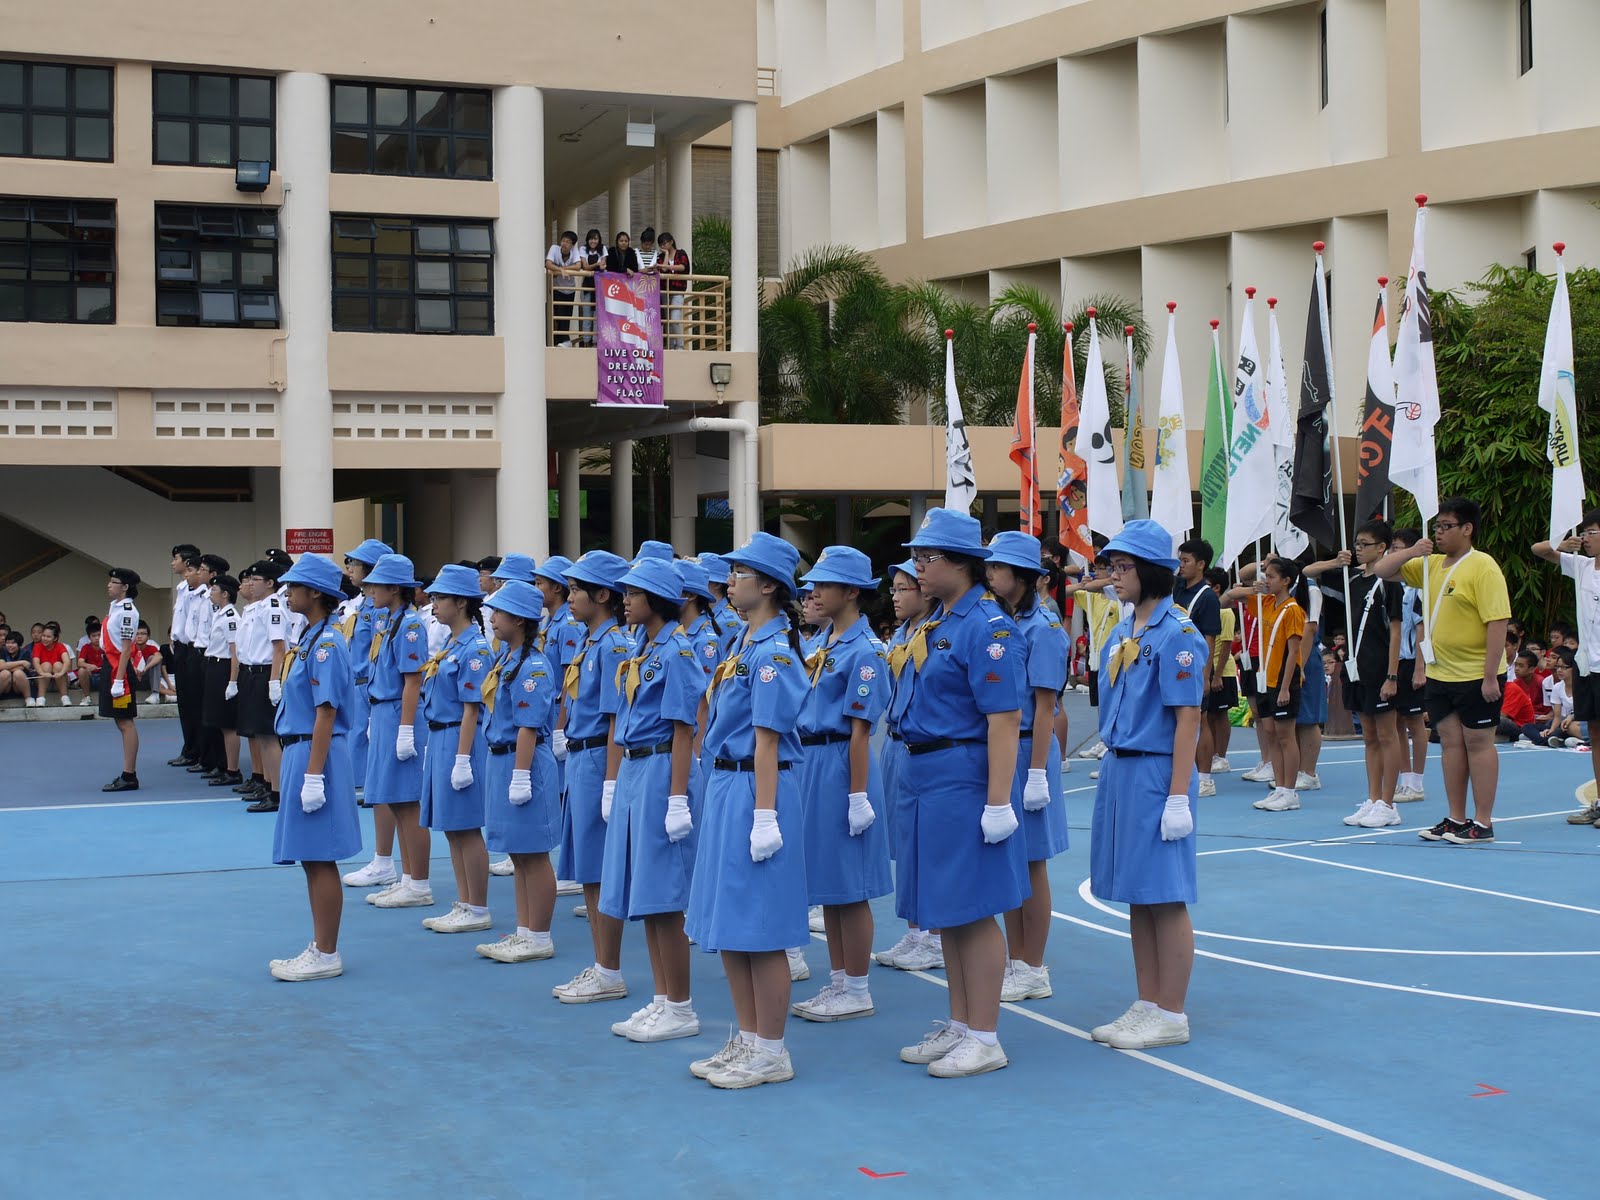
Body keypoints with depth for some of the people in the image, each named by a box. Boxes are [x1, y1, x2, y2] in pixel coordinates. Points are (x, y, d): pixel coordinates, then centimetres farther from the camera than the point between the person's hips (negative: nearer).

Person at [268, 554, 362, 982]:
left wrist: (313, 775, -22)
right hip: (299, 752, 10)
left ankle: (326, 955, 3)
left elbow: (326, 713, -20)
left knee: (319, 860, -4)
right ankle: (320, 948, 21)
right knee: (312, 860, 14)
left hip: (317, 754, -10)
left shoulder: (326, 643, -16)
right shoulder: (310, 638, 14)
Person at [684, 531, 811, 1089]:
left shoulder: (772, 652, -15)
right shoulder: (744, 645, 14)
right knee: (728, 927, 14)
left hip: (754, 789, -10)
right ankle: (746, 1040, 23)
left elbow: (767, 740, -19)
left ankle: (771, 1052, 8)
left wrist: (765, 817, -20)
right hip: (725, 787, 10)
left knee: (758, 929, -2)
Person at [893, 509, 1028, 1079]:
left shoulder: (986, 626, -15)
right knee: (945, 911, 14)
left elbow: (1004, 718, -20)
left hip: (963, 778, -9)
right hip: (927, 776, 9)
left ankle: (984, 1039, 7)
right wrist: (917, 776, 16)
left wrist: (998, 802, -23)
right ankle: (958, 1027, 24)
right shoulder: (935, 626, 13)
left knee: (972, 912, -2)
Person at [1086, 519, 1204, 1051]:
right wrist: (1113, 773, 13)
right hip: (1119, 769, 8)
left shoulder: (1176, 634, -12)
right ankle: (1147, 1006, 22)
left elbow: (1187, 719, -15)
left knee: (1164, 898, -1)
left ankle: (1172, 1016, 7)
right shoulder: (1122, 633, 12)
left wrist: (1178, 797, -18)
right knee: (1136, 897, 13)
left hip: (1157, 772, -8)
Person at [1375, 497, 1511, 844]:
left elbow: (1498, 622, -18)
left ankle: (1483, 824, 4)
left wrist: (1490, 676, -22)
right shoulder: (1432, 565, 10)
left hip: (1477, 676, -7)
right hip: (1440, 673, 7)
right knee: (1450, 742, 10)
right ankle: (1456, 819, 17)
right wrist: (1411, 552, -5)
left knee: (1478, 742, -2)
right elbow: (1383, 570, 15)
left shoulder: (1483, 567, -13)